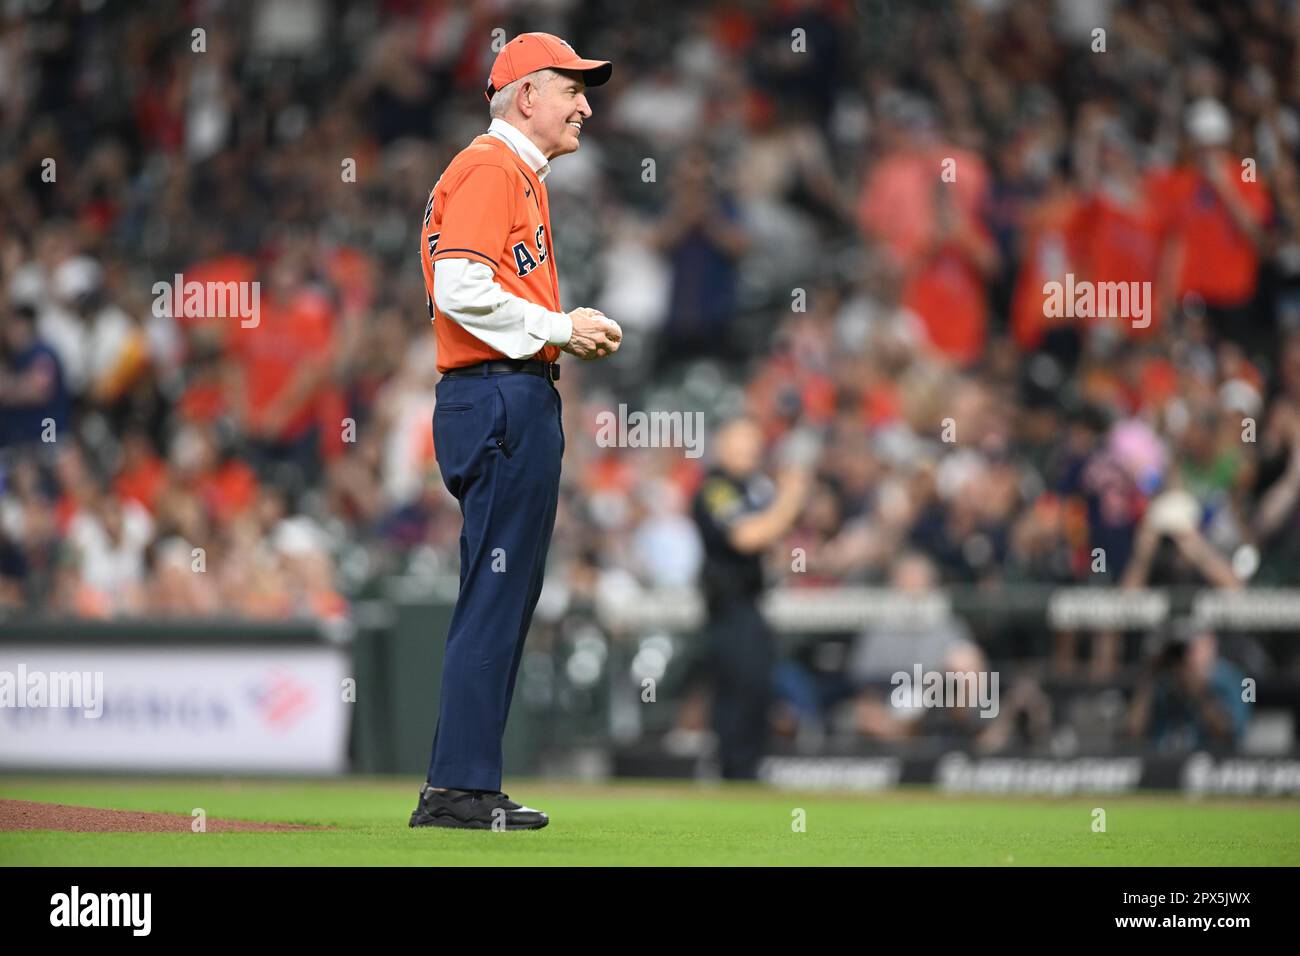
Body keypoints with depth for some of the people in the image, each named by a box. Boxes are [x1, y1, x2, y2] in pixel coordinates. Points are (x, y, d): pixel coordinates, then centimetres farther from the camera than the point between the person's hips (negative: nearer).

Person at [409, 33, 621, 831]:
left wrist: (572, 338, 11)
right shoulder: (489, 169, -9)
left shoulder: (523, 177, 24)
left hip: (519, 400, 11)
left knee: (506, 600, 11)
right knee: (496, 599, -10)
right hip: (501, 399, -11)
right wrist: (559, 327, -15)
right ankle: (461, 788, -10)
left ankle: (460, 791, 13)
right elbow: (461, 289, -20)